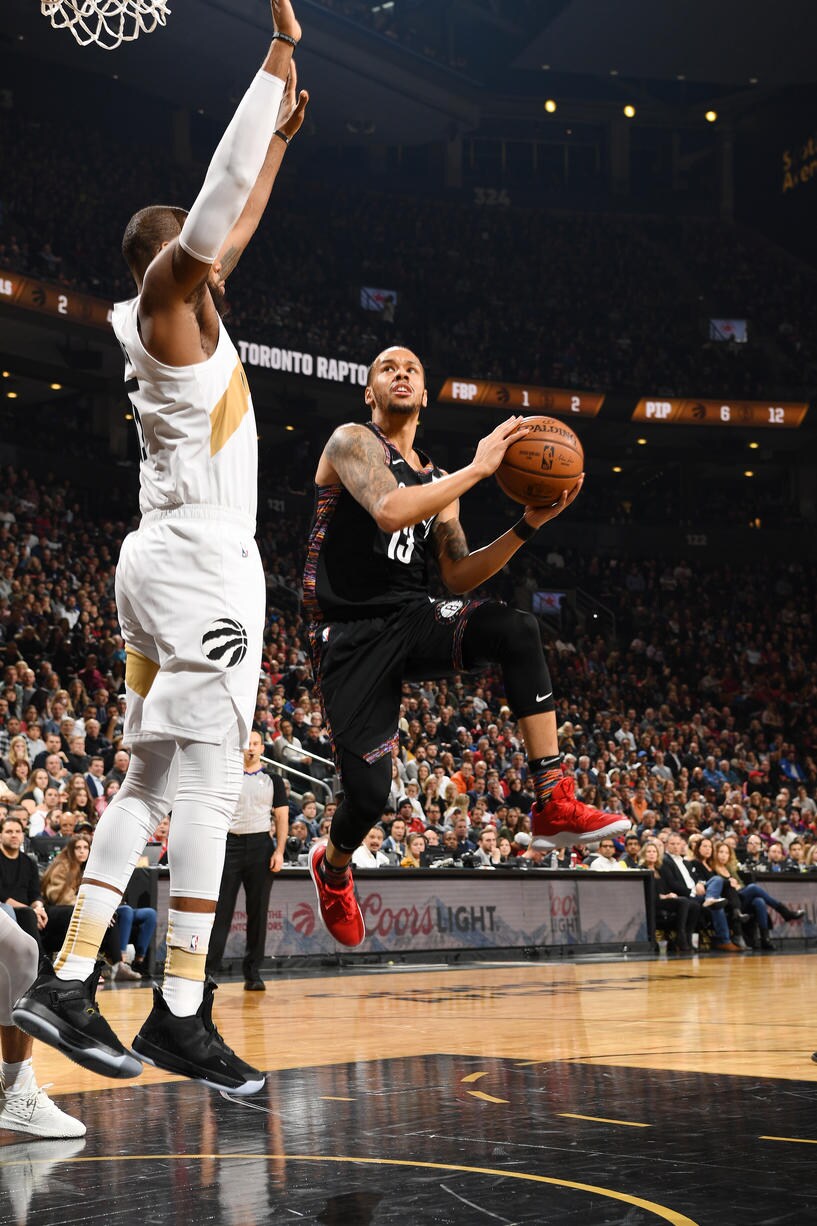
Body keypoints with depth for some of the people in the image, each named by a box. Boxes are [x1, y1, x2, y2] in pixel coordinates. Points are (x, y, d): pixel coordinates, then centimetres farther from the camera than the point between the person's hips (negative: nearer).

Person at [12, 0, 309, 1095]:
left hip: (169, 562, 10)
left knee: (150, 783, 7)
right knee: (207, 782, -11)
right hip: (201, 562, -10)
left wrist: (279, 138, 36)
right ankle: (182, 1015, -11)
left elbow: (236, 224, 36)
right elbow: (214, 205, -17)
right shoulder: (166, 299, -4)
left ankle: (67, 983, 5)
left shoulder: (181, 309, 20)